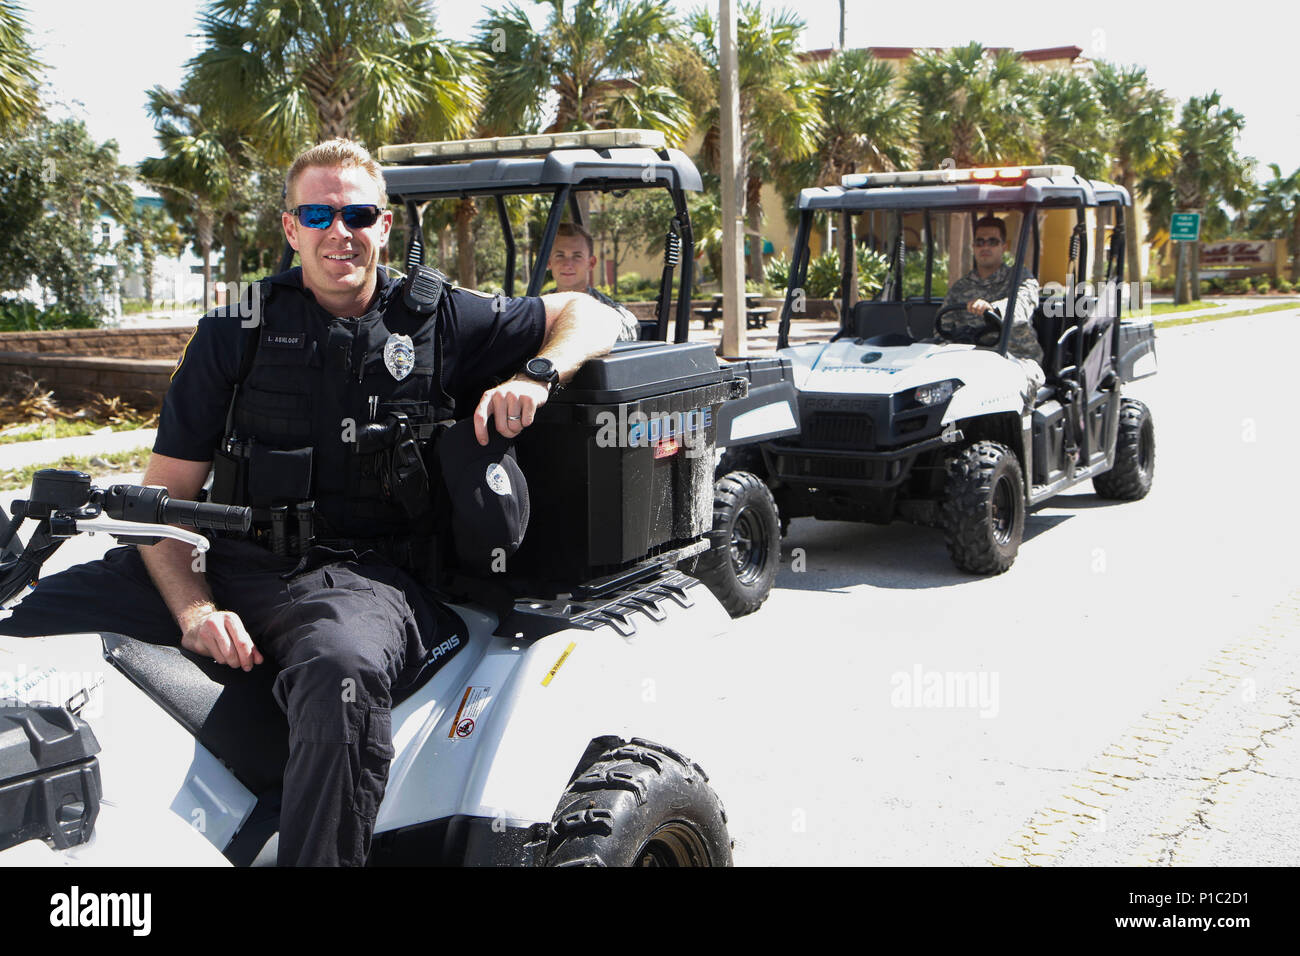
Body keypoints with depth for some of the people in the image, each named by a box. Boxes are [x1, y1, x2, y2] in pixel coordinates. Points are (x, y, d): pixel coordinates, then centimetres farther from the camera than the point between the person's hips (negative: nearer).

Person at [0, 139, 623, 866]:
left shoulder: (439, 322, 10)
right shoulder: (236, 334, 11)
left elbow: (592, 315, 16)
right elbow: (167, 494, 7)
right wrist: (193, 607, -11)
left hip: (363, 578, -2)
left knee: (343, 673, -40)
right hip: (235, 565, 3)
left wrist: (536, 375, -7)